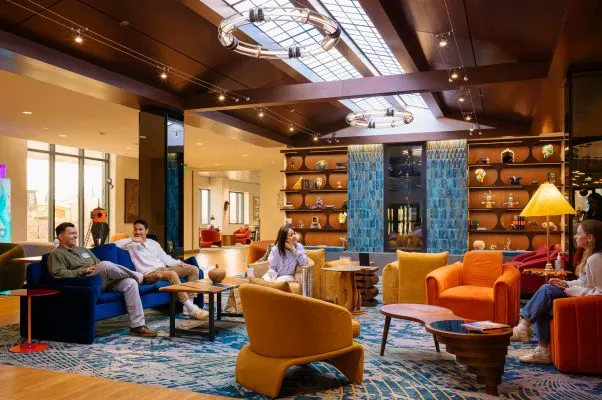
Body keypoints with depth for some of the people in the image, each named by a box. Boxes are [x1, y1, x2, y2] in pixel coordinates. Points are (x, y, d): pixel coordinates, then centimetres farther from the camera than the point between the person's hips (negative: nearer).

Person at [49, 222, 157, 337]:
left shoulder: (83, 250, 31)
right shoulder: (57, 254, 8)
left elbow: (99, 264, 29)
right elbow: (58, 274, -10)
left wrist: (107, 272, 5)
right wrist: (84, 270, -16)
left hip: (104, 280, 7)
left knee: (130, 283, -20)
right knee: (106, 265, -36)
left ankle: (137, 326, -22)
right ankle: (137, 276, -7)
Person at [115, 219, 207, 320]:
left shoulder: (153, 243, 26)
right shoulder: (131, 244, 9)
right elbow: (115, 244, -8)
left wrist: (178, 263, 5)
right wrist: (132, 239, -9)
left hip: (164, 269, 7)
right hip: (149, 274, -7)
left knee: (193, 269, -7)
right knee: (172, 274, -37)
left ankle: (188, 306, -16)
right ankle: (192, 309, -36)